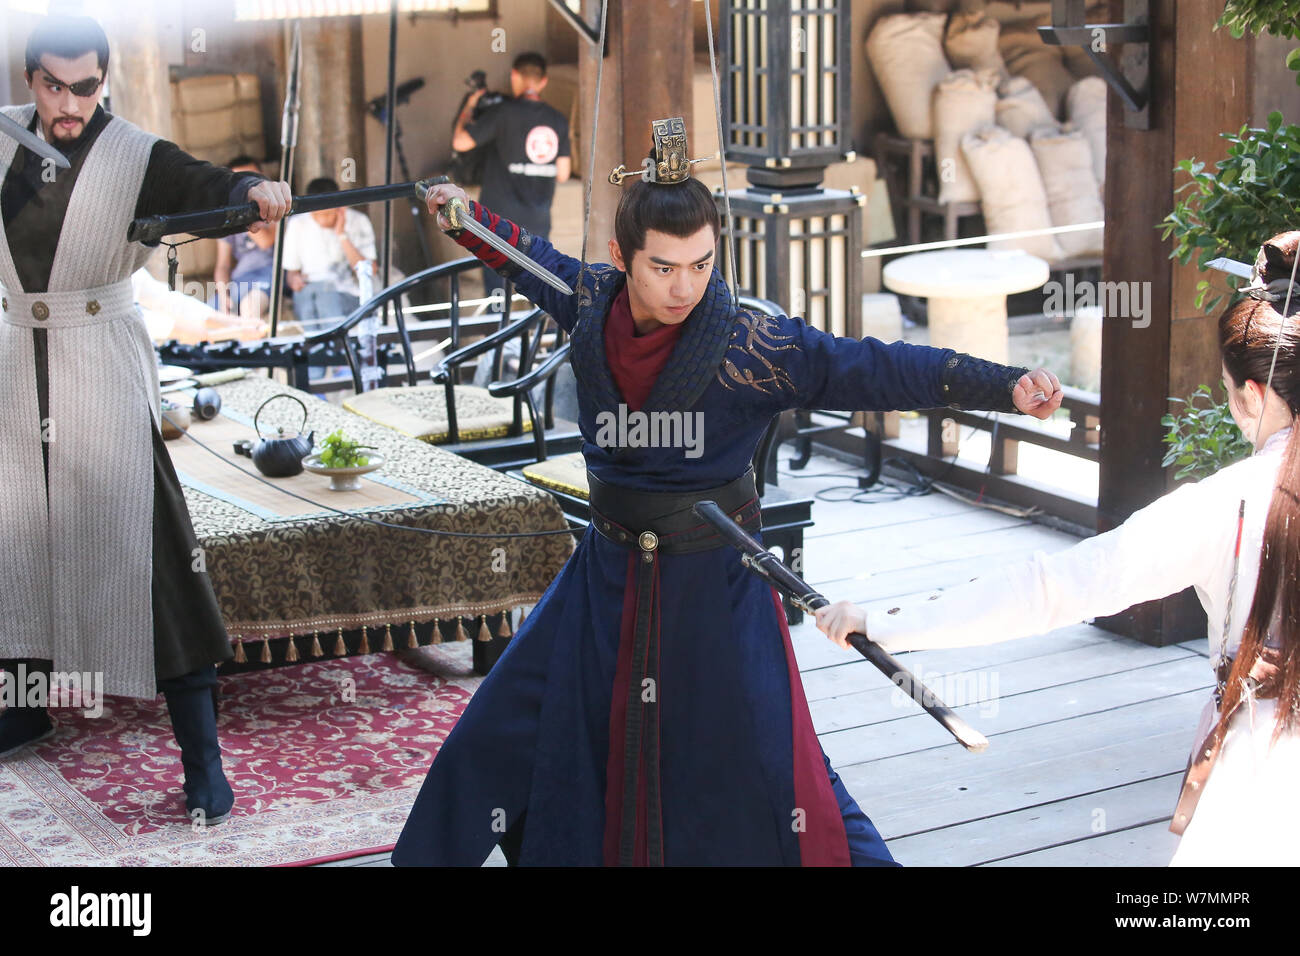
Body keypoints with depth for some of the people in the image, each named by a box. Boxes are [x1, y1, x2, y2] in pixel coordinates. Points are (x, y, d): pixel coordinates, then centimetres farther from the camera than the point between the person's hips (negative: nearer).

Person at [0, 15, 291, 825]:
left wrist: (253, 191, -48)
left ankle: (202, 754, -6)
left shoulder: (136, 157, -10)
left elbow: (204, 188, -27)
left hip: (105, 373, -5)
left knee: (141, 547, -9)